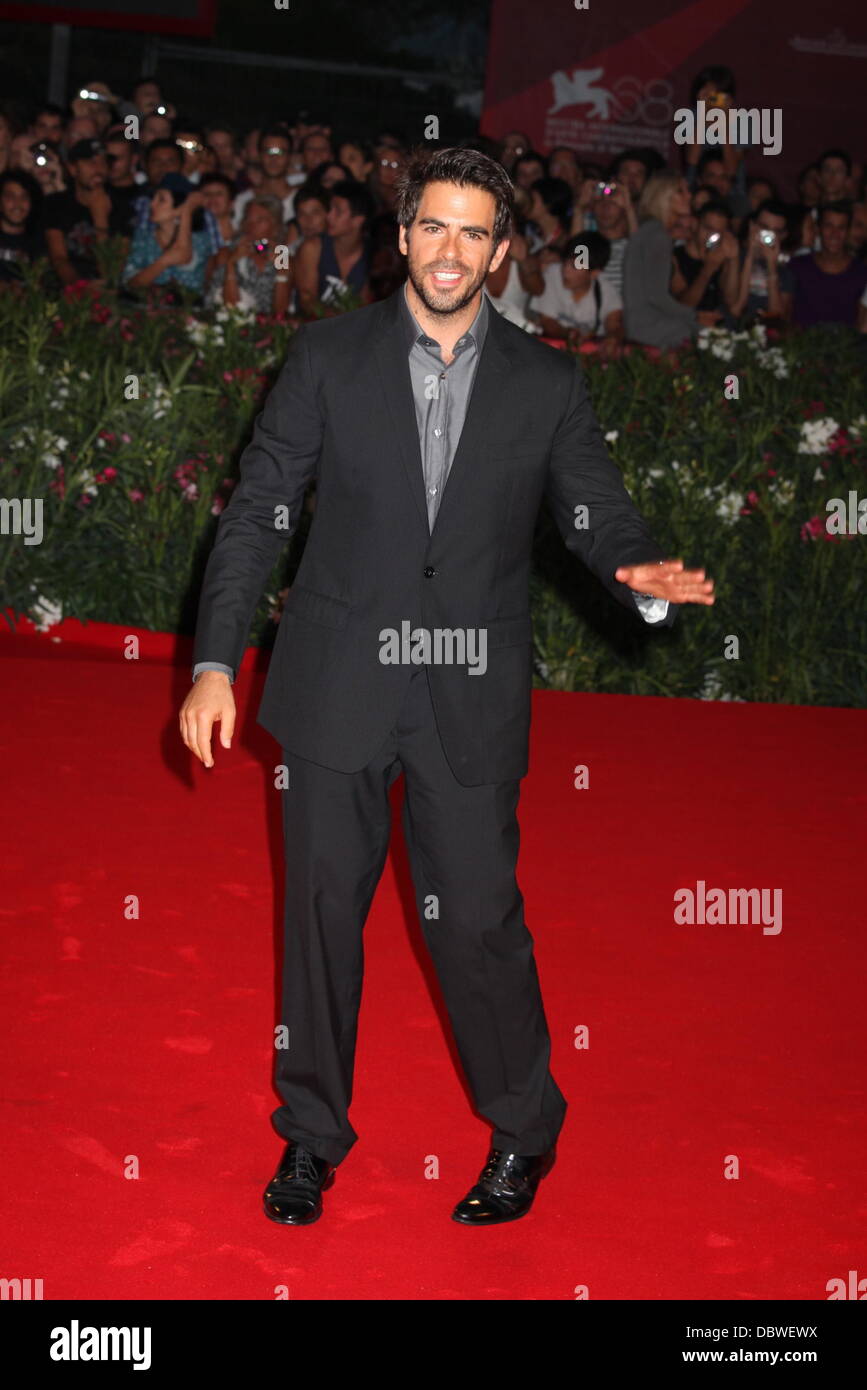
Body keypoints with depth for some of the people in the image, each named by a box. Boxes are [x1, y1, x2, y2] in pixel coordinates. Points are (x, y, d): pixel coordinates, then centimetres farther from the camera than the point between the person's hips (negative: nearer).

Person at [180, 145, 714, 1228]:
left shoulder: (546, 383, 4)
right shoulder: (327, 357, 1)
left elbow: (597, 514, 6)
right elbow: (257, 512, 1)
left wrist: (644, 577, -19)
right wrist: (215, 661, -7)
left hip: (471, 702, 0)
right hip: (337, 689, 1)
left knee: (478, 919, 0)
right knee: (321, 911, 9)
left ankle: (523, 1134, 24)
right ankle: (311, 1136, 28)